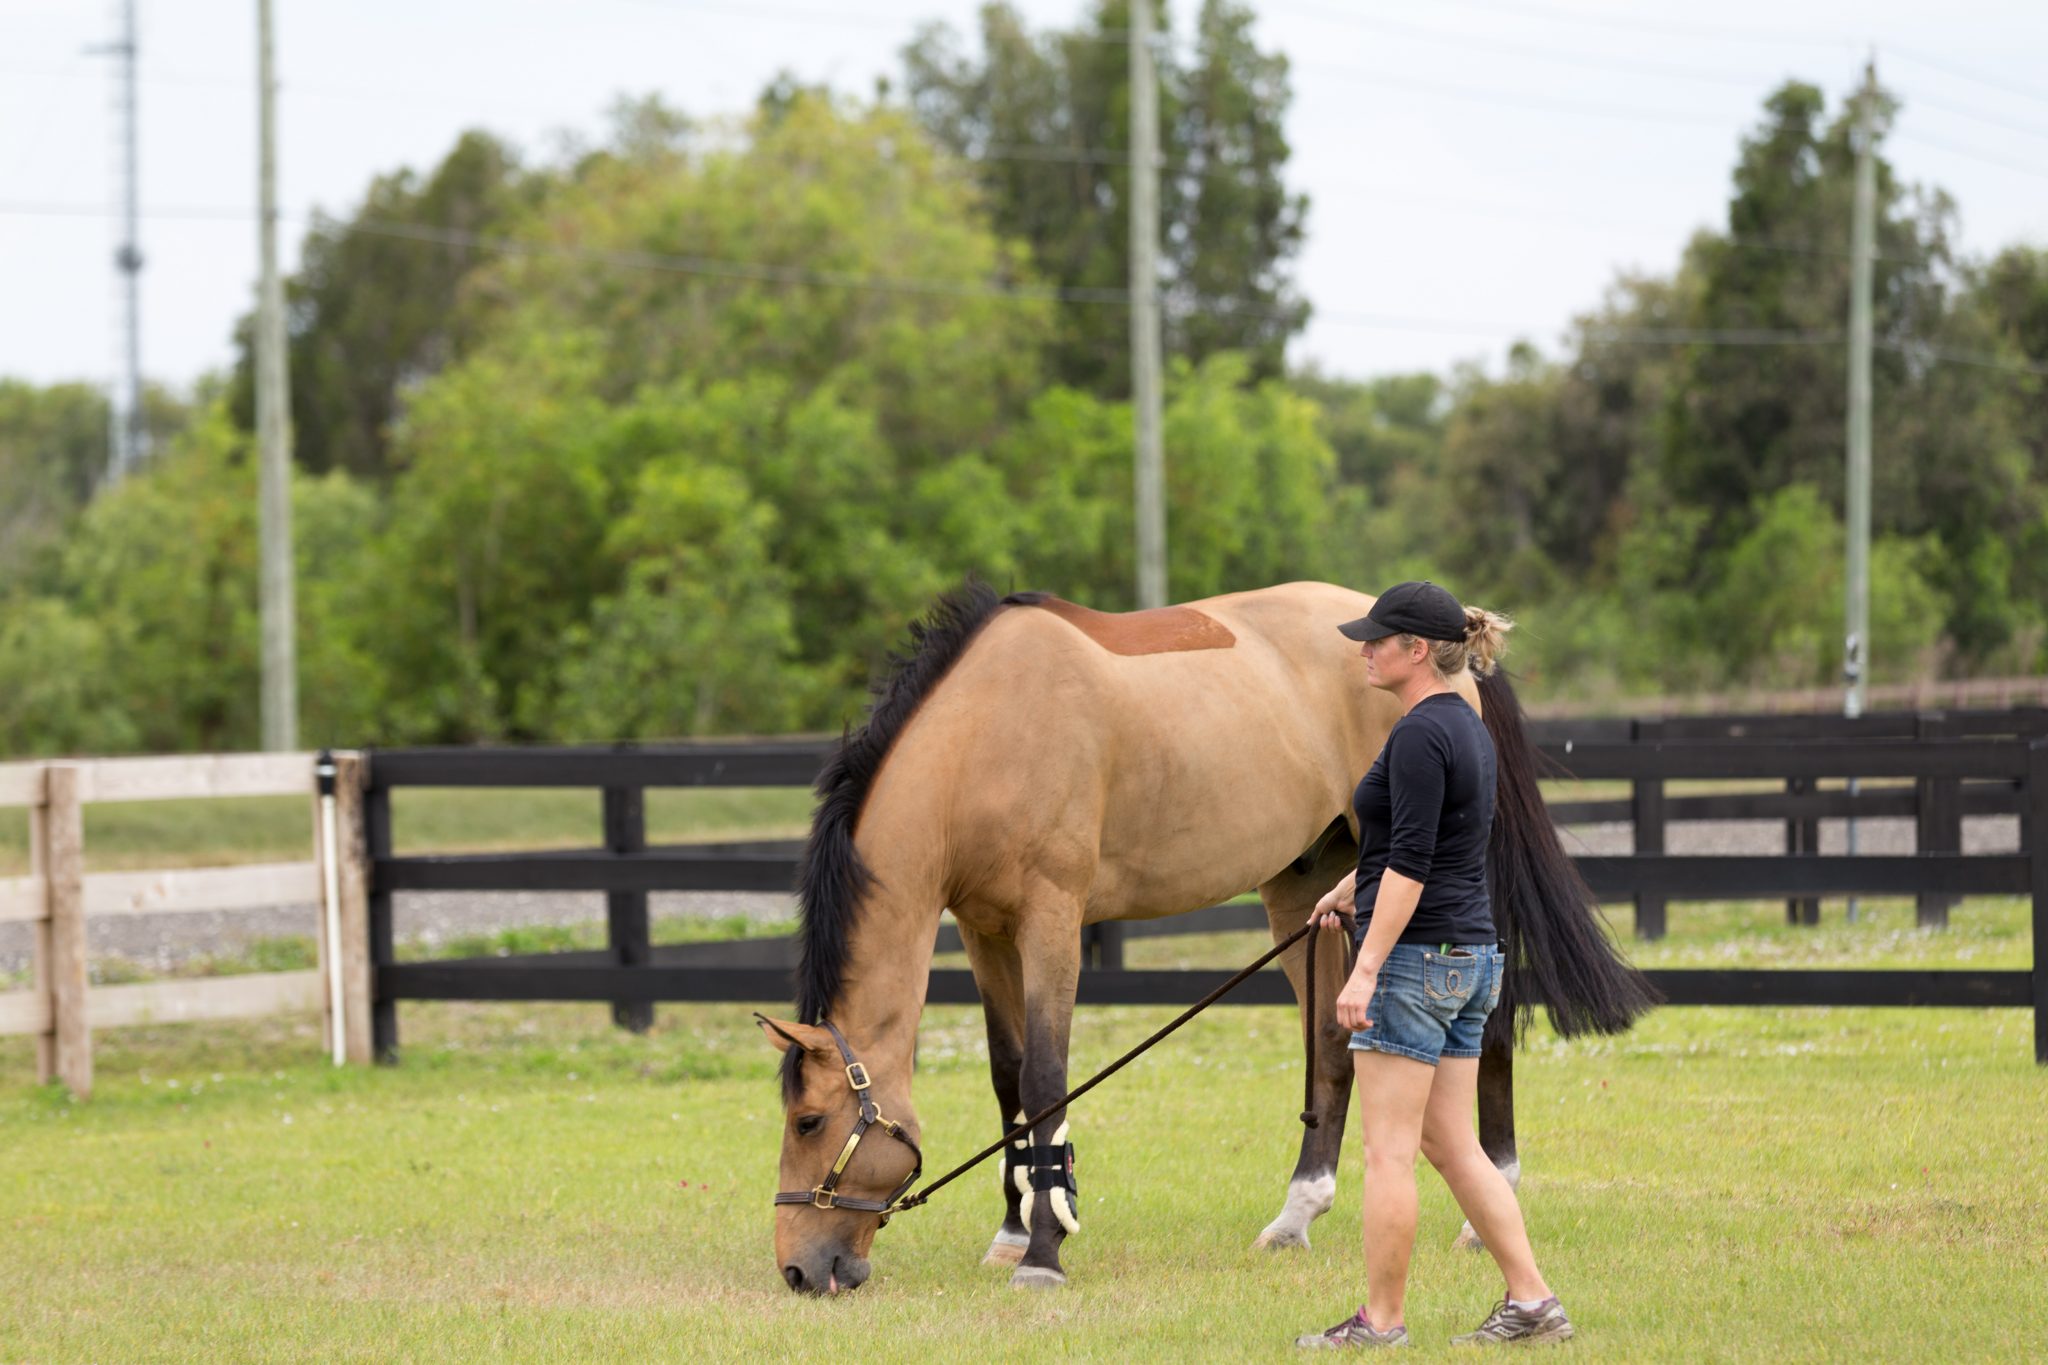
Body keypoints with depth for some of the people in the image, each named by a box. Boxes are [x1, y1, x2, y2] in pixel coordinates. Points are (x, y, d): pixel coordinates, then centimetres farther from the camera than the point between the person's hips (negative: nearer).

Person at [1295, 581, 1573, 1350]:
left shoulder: (1420, 735, -15)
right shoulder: (1465, 727, 15)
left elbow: (1411, 863, -21)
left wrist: (1366, 968, -22)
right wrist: (1351, 888, 43)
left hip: (1415, 957, -10)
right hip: (1470, 956, 10)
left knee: (1389, 1150, -3)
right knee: (1452, 1147, 11)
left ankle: (1380, 1321, 2)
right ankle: (1532, 1303, 8)